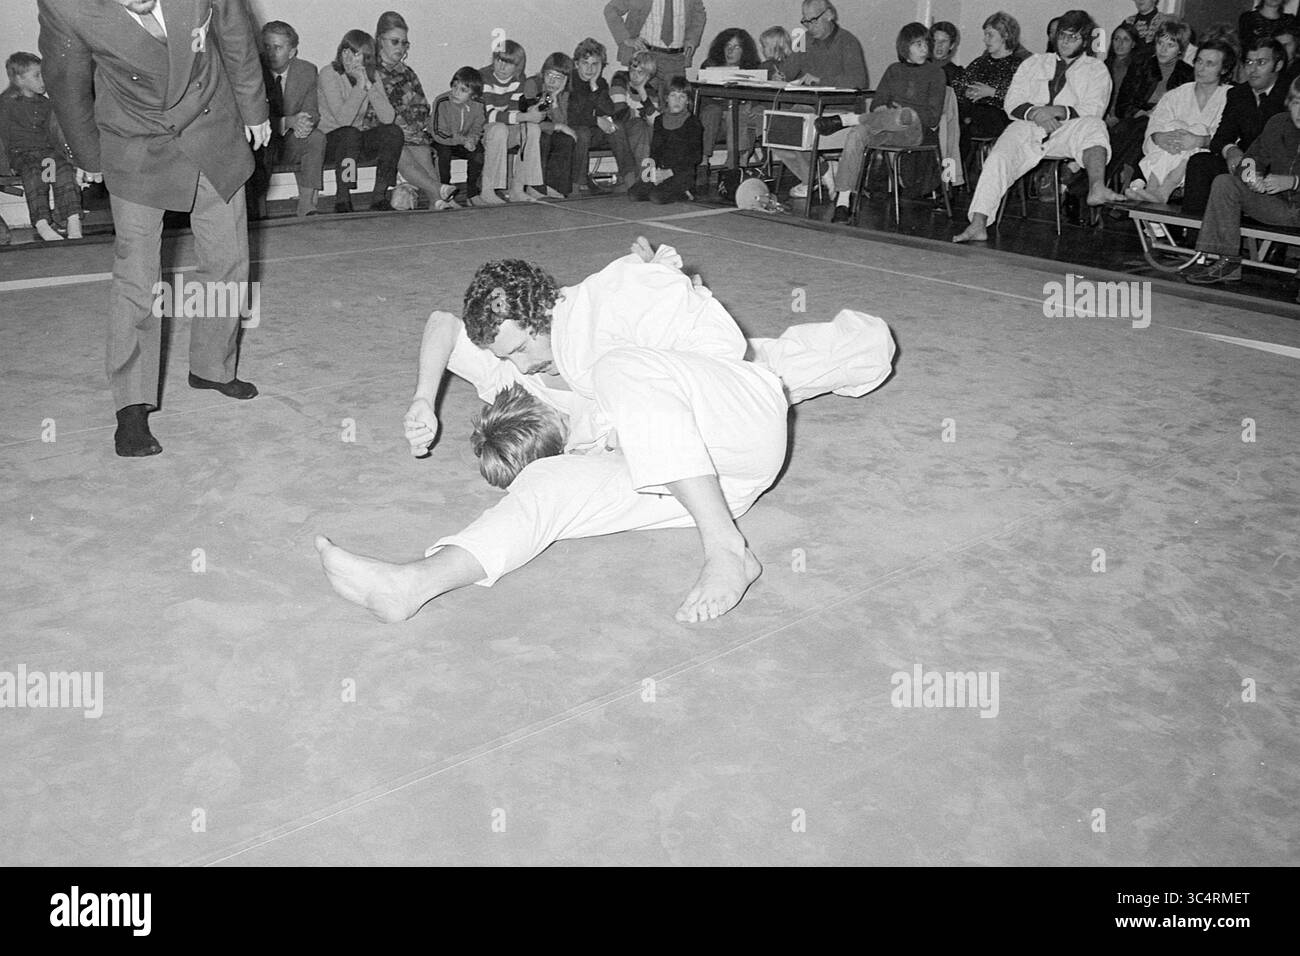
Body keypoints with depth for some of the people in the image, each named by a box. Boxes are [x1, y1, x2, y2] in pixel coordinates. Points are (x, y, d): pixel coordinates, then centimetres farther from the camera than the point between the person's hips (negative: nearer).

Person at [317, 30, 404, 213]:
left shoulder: (372, 78, 2)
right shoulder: (328, 75, -12)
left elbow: (388, 118, -15)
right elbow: (343, 119, -25)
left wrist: (369, 86, -22)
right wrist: (359, 86, -26)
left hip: (361, 140, 5)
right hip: (330, 141, -5)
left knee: (394, 132, -19)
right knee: (351, 133, -35)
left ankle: (379, 196, -14)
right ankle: (342, 199, -24)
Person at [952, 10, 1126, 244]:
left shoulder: (1096, 69, 17)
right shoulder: (1034, 63, 25)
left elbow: (1093, 110, 0)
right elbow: (1012, 102, 12)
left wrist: (1057, 111, -16)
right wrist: (1034, 113, -10)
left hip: (1067, 131, -1)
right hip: (1027, 128, 1)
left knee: (1093, 126, -32)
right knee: (999, 157, -26)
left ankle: (1097, 188, -52)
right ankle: (977, 225, -35)